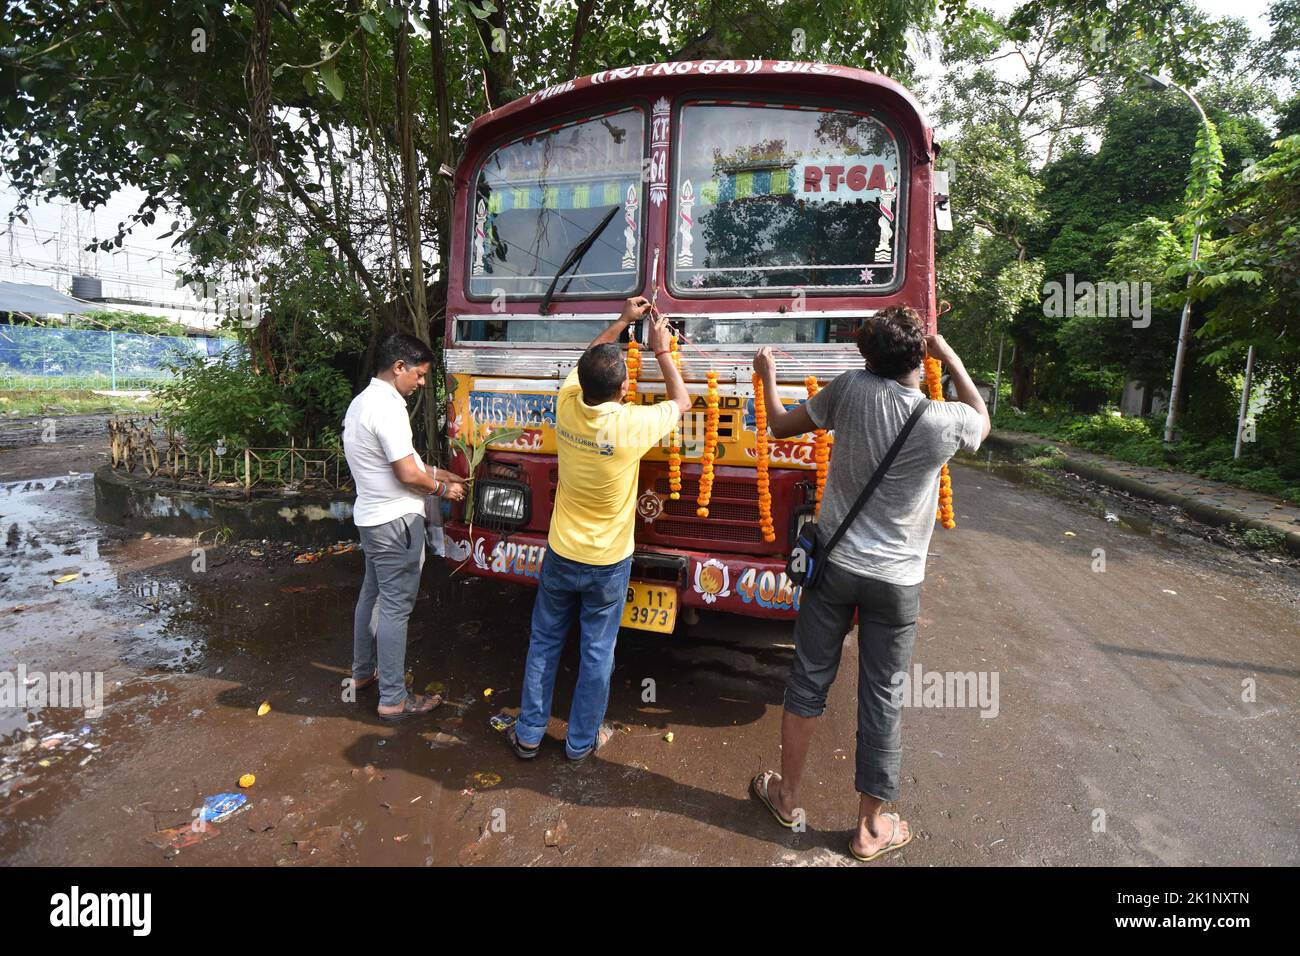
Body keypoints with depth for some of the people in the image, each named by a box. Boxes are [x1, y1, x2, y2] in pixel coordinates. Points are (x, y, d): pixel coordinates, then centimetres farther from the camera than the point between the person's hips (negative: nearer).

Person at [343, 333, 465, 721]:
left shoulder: (363, 401, 11)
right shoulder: (388, 408, -22)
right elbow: (408, 475, -22)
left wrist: (441, 474, 14)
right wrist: (444, 489, -5)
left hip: (371, 516, 11)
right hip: (395, 521, -11)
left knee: (372, 594, 22)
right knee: (395, 606, -2)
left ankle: (362, 672, 38)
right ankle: (393, 699, 9)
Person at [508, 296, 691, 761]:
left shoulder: (566, 406, -12)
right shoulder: (631, 425, -24)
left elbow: (585, 363, 11)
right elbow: (680, 400, -3)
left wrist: (621, 322, 15)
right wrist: (661, 349, 6)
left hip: (560, 555, 4)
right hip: (607, 563, -3)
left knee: (544, 642, 18)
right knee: (597, 652, 13)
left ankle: (529, 733, 31)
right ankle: (581, 740, 29)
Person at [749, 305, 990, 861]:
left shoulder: (849, 389, -11)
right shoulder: (946, 421, -14)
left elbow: (780, 426, 2)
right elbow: (982, 420, 12)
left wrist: (767, 376, 20)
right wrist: (950, 357, 12)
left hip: (834, 565, 1)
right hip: (896, 581, -1)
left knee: (808, 680, 15)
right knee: (881, 698, 11)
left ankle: (787, 795, 34)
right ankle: (870, 828, 29)